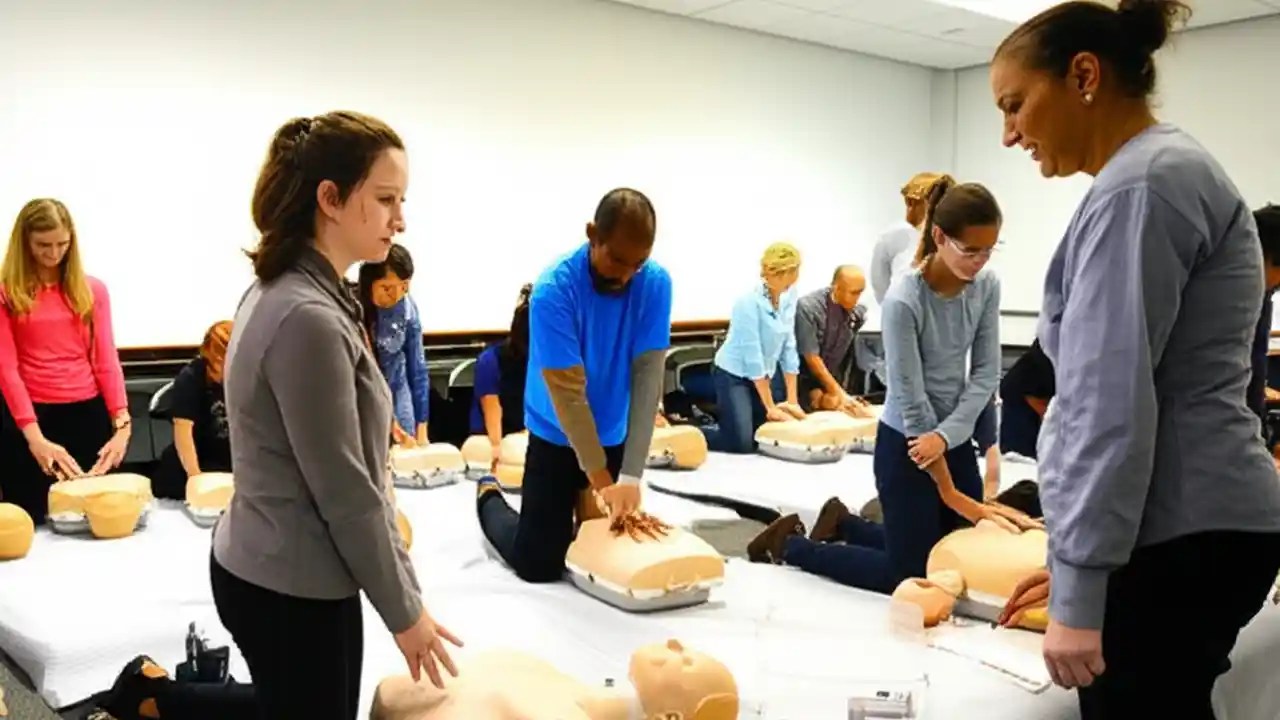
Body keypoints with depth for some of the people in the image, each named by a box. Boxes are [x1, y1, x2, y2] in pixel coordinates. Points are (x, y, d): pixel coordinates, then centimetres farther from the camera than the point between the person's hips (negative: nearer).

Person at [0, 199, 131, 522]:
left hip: (87, 412, 2)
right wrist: (35, 438, -18)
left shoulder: (91, 290, 7)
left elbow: (107, 360, 3)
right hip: (29, 415, -2)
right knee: (31, 522, 7)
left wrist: (122, 423, -10)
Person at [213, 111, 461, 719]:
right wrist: (404, 609, -11)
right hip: (295, 589, -9)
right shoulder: (309, 318, -25)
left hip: (268, 569, 9)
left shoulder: (287, 291, 5)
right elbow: (343, 491, -21)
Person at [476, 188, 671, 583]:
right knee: (537, 564, 1)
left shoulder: (656, 283, -14)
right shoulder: (554, 289, -26)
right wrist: (602, 481, -27)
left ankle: (582, 501, 42)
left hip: (614, 436, 4)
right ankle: (489, 498, 29)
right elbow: (567, 391, -26)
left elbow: (648, 375, -19)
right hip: (557, 436, -4)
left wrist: (631, 475, -26)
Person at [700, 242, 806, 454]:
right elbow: (752, 356, -22)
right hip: (733, 374, -7)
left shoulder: (788, 297, -6)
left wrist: (792, 400, -1)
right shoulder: (749, 302, -24)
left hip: (764, 375, 7)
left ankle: (720, 420, 29)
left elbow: (788, 348, -1)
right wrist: (770, 407, -17)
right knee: (742, 443, -16)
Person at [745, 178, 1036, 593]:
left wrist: (945, 435, -19)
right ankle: (790, 544, 19)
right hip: (904, 443, -6)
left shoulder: (987, 287, -5)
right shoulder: (903, 301, -24)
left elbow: (986, 373, -2)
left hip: (956, 439, 7)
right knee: (909, 573, 0)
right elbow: (911, 400, -20)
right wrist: (952, 496, -15)